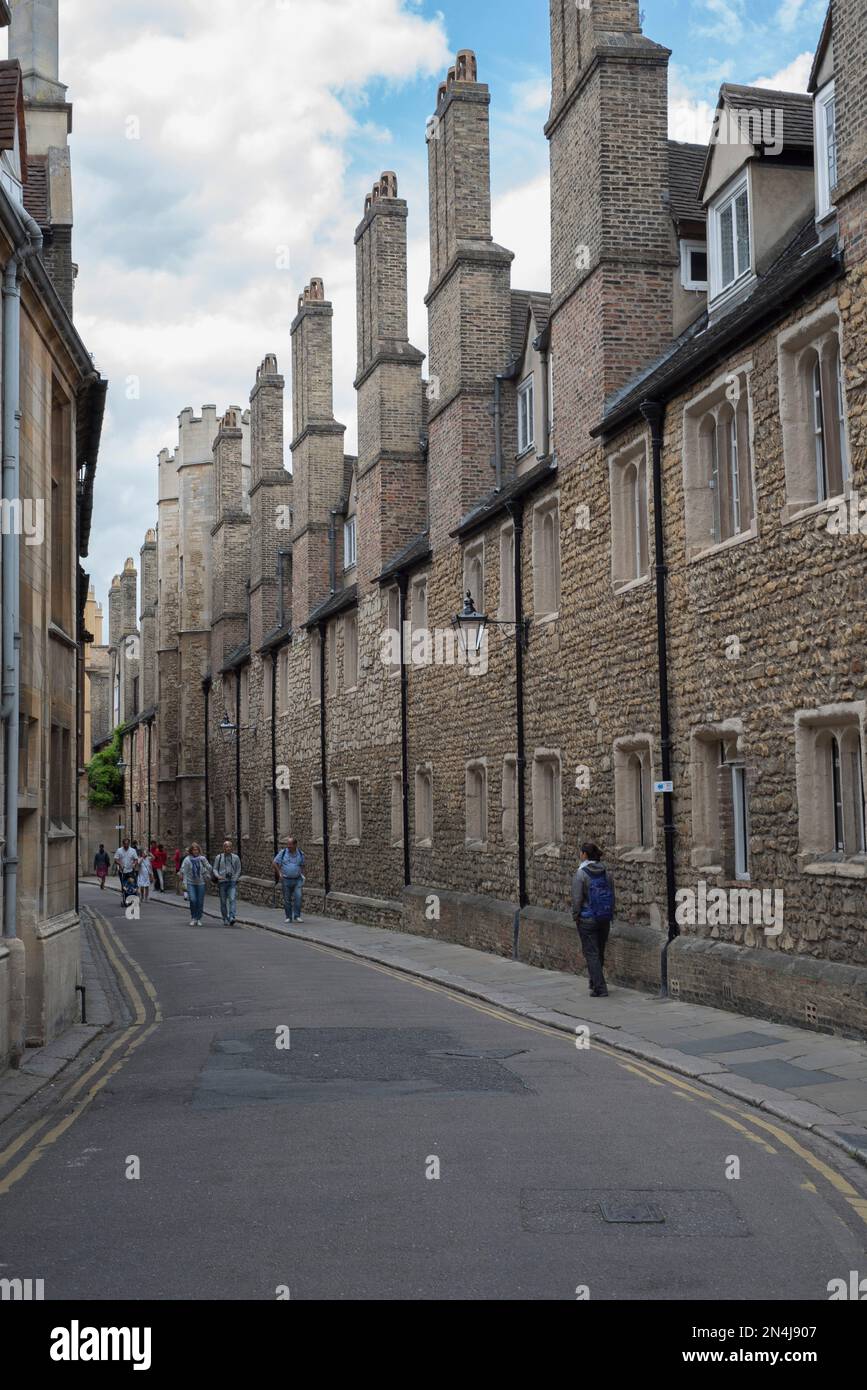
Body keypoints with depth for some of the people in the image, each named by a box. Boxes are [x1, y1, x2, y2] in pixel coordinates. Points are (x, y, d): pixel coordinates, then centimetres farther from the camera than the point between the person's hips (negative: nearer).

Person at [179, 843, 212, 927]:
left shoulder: (202, 859, 2)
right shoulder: (187, 860, -2)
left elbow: (209, 868, 1)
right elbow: (184, 872, -2)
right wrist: (184, 884, -6)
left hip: (201, 883, 2)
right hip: (191, 883, -2)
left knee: (200, 902, 3)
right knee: (193, 900, -14)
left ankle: (198, 919, 16)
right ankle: (193, 918, 4)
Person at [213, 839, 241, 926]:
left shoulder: (235, 858, 8)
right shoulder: (219, 857, 8)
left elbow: (238, 870, 11)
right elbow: (215, 869, 8)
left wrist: (235, 879, -2)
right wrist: (218, 876, -12)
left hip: (232, 882, -1)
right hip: (222, 881, 1)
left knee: (232, 899, -17)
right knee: (223, 902, 4)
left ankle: (232, 918, -27)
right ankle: (225, 919, 15)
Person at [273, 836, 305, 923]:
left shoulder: (300, 854, 3)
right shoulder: (283, 853, -3)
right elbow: (275, 863, 4)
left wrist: (302, 874, 7)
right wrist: (279, 873, -3)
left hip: (297, 880, 0)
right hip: (286, 880, 0)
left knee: (298, 896, -14)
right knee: (287, 899, 4)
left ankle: (297, 916, -7)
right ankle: (288, 917, 14)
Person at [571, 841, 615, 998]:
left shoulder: (581, 873, -14)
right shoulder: (605, 872, 2)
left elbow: (577, 898, -14)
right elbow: (612, 895, 6)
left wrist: (576, 916, -2)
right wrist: (609, 914, 15)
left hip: (587, 919, -6)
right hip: (605, 919, 6)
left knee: (591, 953, 0)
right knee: (600, 953, 18)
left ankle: (600, 989, -4)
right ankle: (595, 983, 33)